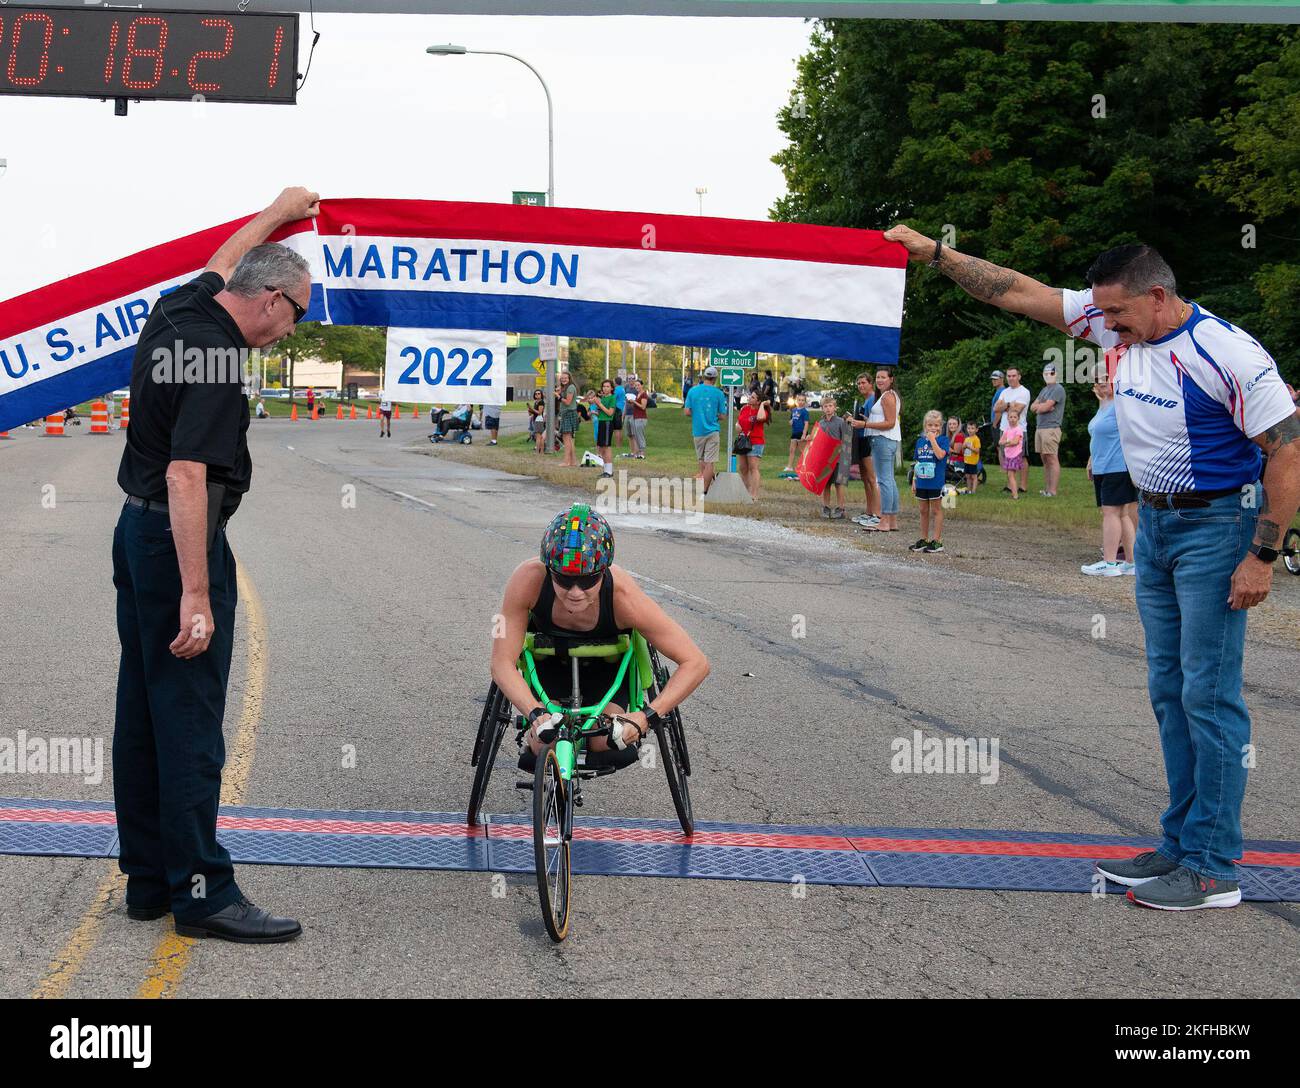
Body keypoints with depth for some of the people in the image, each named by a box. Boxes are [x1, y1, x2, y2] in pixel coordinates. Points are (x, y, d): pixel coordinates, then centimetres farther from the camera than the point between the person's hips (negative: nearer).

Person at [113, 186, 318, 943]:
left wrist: (281, 212, 44)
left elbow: (222, 262, 29)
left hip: (137, 532, 10)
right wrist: (196, 596, -29)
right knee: (190, 722, -6)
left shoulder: (179, 309, 6)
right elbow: (186, 477, -27)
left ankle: (148, 880, 19)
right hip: (180, 541, -10)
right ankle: (201, 890, -2)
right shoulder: (214, 360, -21)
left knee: (142, 711, 12)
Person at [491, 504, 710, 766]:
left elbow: (696, 663, -35)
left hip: (606, 665, -1)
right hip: (550, 662, 1)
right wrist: (535, 714, -48)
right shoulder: (529, 579, -38)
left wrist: (648, 716, -46)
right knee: (543, 746, -14)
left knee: (604, 743, -16)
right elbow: (502, 663, -32)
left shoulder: (623, 595, -39)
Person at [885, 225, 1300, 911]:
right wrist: (932, 252, 3)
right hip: (1153, 522, 8)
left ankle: (1213, 868, -1)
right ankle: (1179, 845, 19)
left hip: (1216, 526, -8)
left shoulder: (1227, 353, -19)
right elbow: (1018, 292, 5)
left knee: (1209, 695, -7)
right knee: (1168, 692, 11)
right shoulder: (1117, 325, 1)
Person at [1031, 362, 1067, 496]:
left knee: (1052, 459, -10)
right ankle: (1046, 489, 14)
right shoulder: (1045, 390, 22)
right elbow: (1032, 407, 15)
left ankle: (1052, 491, -13)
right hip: (1040, 428, 9)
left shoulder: (1058, 389, -7)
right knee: (1045, 460, 10)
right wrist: (1042, 406, -4)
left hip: (1051, 428, -9)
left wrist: (1039, 406, 6)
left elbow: (1045, 407, -15)